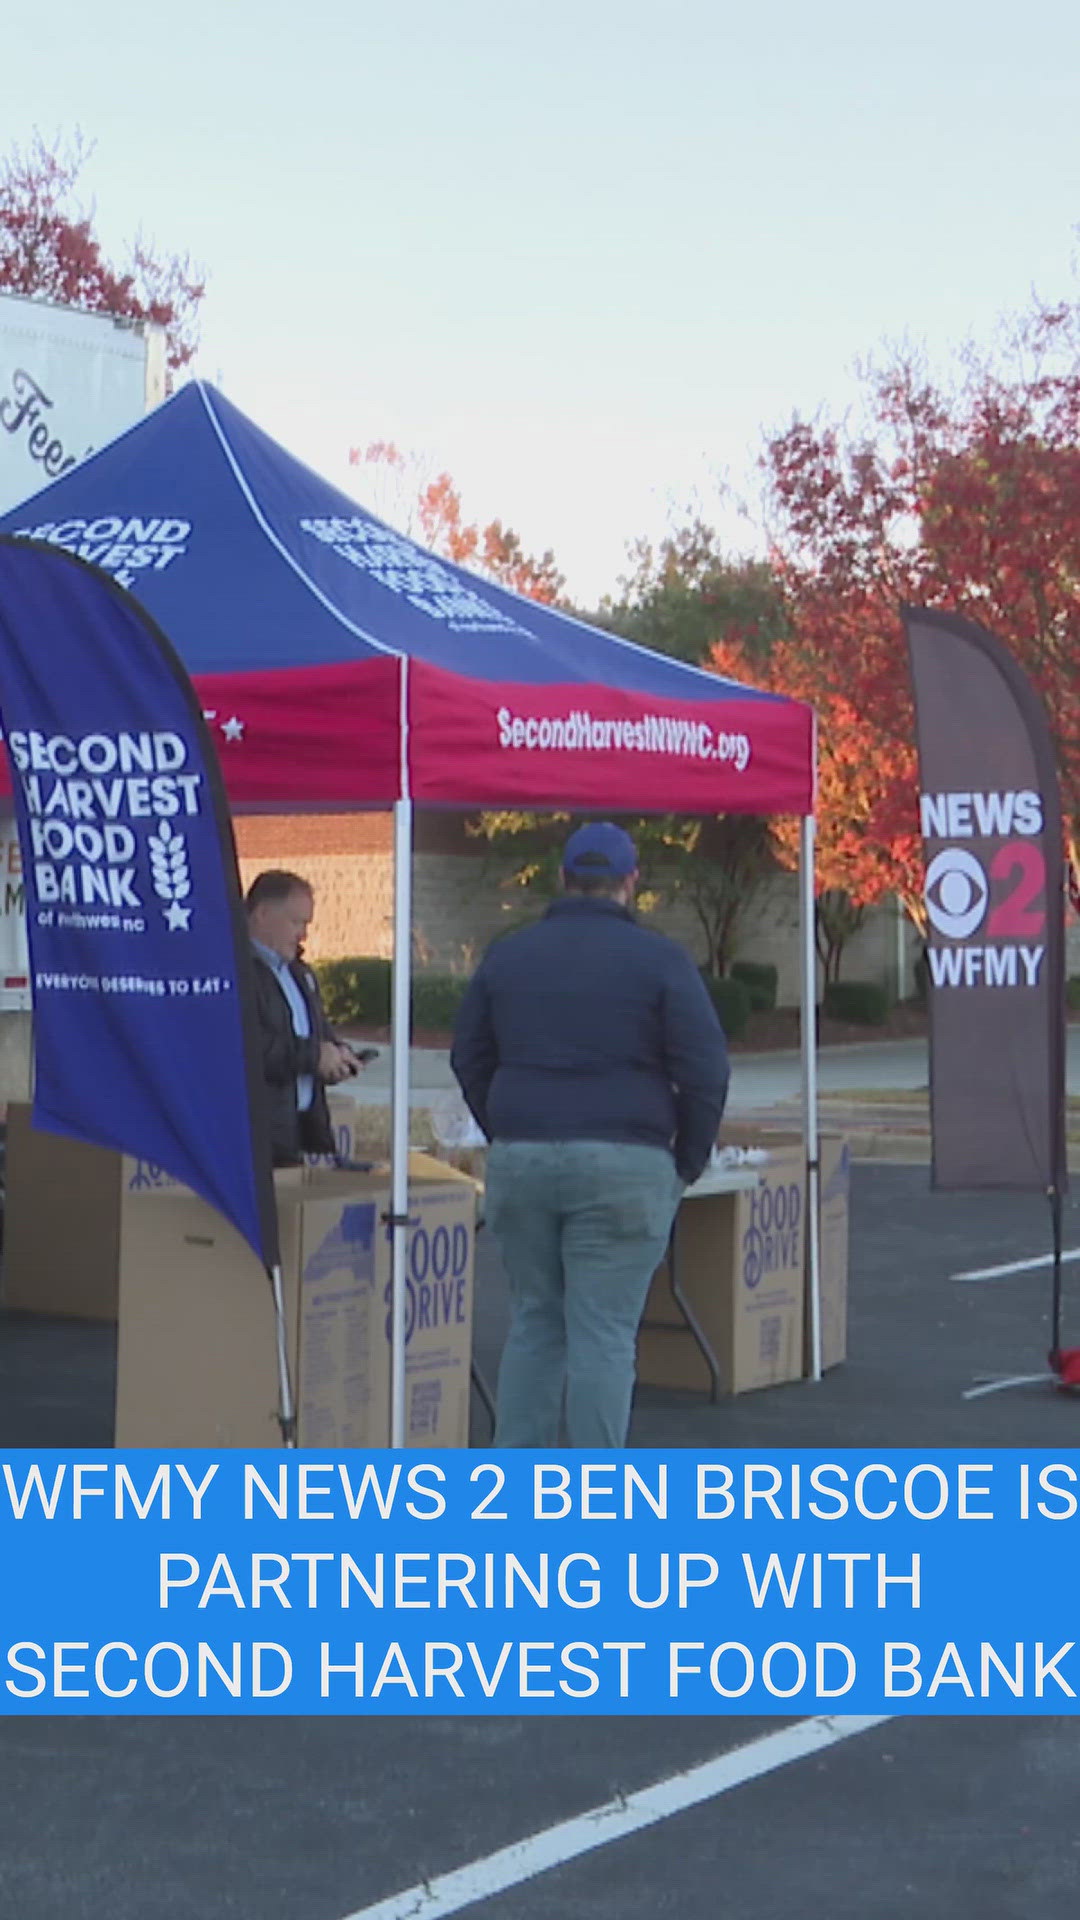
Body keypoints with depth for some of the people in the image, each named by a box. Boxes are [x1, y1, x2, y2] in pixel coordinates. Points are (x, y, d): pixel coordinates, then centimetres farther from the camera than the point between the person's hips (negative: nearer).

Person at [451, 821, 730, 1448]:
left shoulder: (507, 955, 11)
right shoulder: (659, 959, -3)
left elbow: (470, 1060, 16)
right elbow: (705, 1071, -6)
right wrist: (689, 1161, 5)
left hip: (519, 1160, 4)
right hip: (623, 1163, -4)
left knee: (534, 1324, 15)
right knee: (604, 1337, -1)